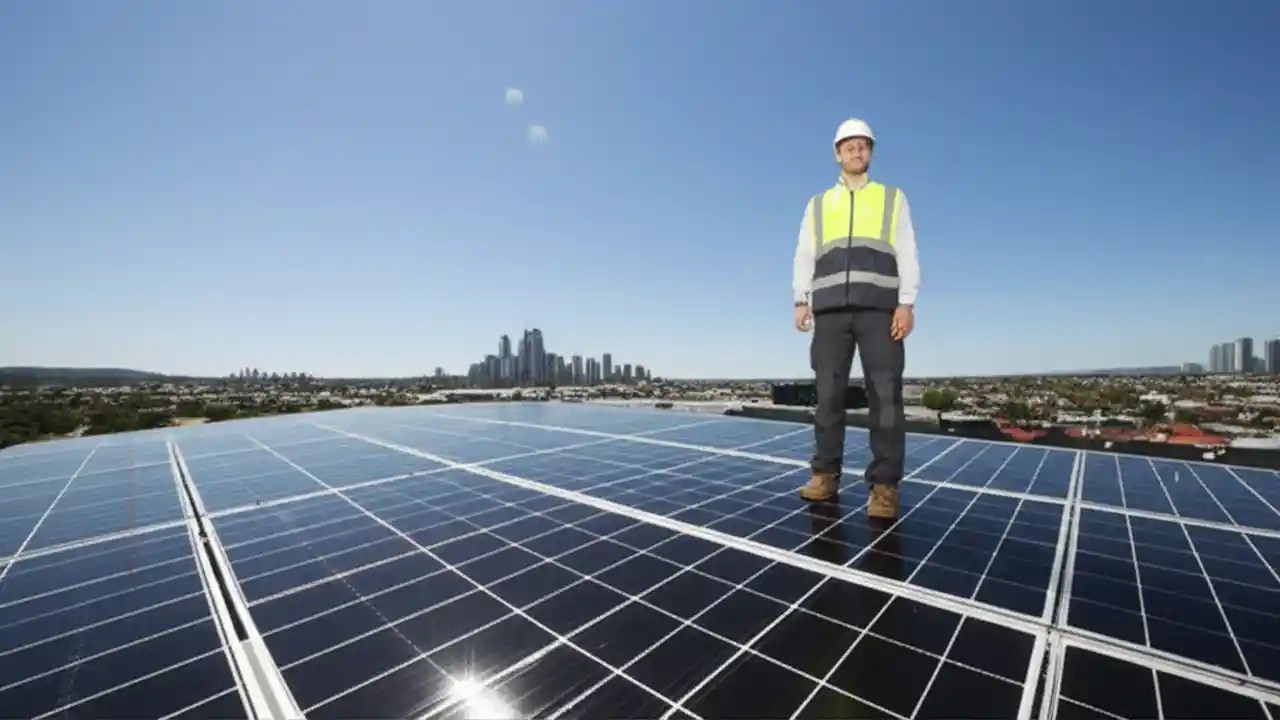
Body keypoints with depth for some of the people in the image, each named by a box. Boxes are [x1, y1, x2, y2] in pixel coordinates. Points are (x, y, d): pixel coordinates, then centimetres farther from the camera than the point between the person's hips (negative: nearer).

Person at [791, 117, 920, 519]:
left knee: (885, 395, -7)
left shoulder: (893, 198, 19)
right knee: (828, 394, -1)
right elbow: (804, 256, 14)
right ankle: (825, 474, 6)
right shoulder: (818, 204, 21)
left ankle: (884, 485, -2)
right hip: (831, 309, 1)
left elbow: (906, 253, 9)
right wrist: (801, 301, 0)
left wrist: (906, 303, -4)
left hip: (879, 308, -1)